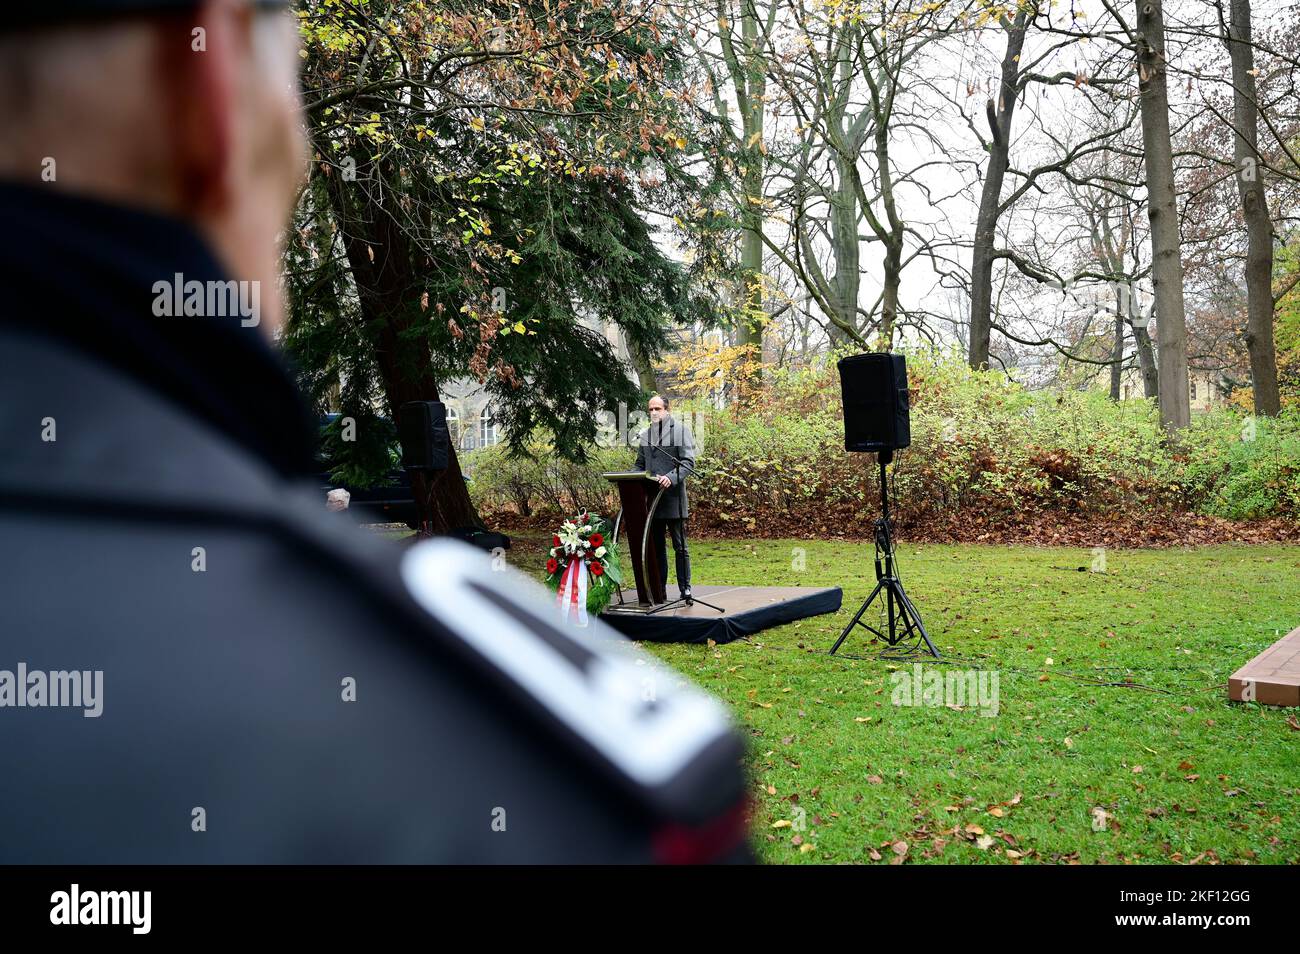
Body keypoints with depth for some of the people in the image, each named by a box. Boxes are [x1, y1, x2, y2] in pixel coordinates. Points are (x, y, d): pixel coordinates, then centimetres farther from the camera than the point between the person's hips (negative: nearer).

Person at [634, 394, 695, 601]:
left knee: (680, 546, -1)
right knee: (656, 546, 10)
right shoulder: (644, 435, 14)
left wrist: (671, 478, -24)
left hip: (674, 496, -5)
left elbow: (688, 461, -9)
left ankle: (685, 588, 5)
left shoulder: (681, 430, -1)